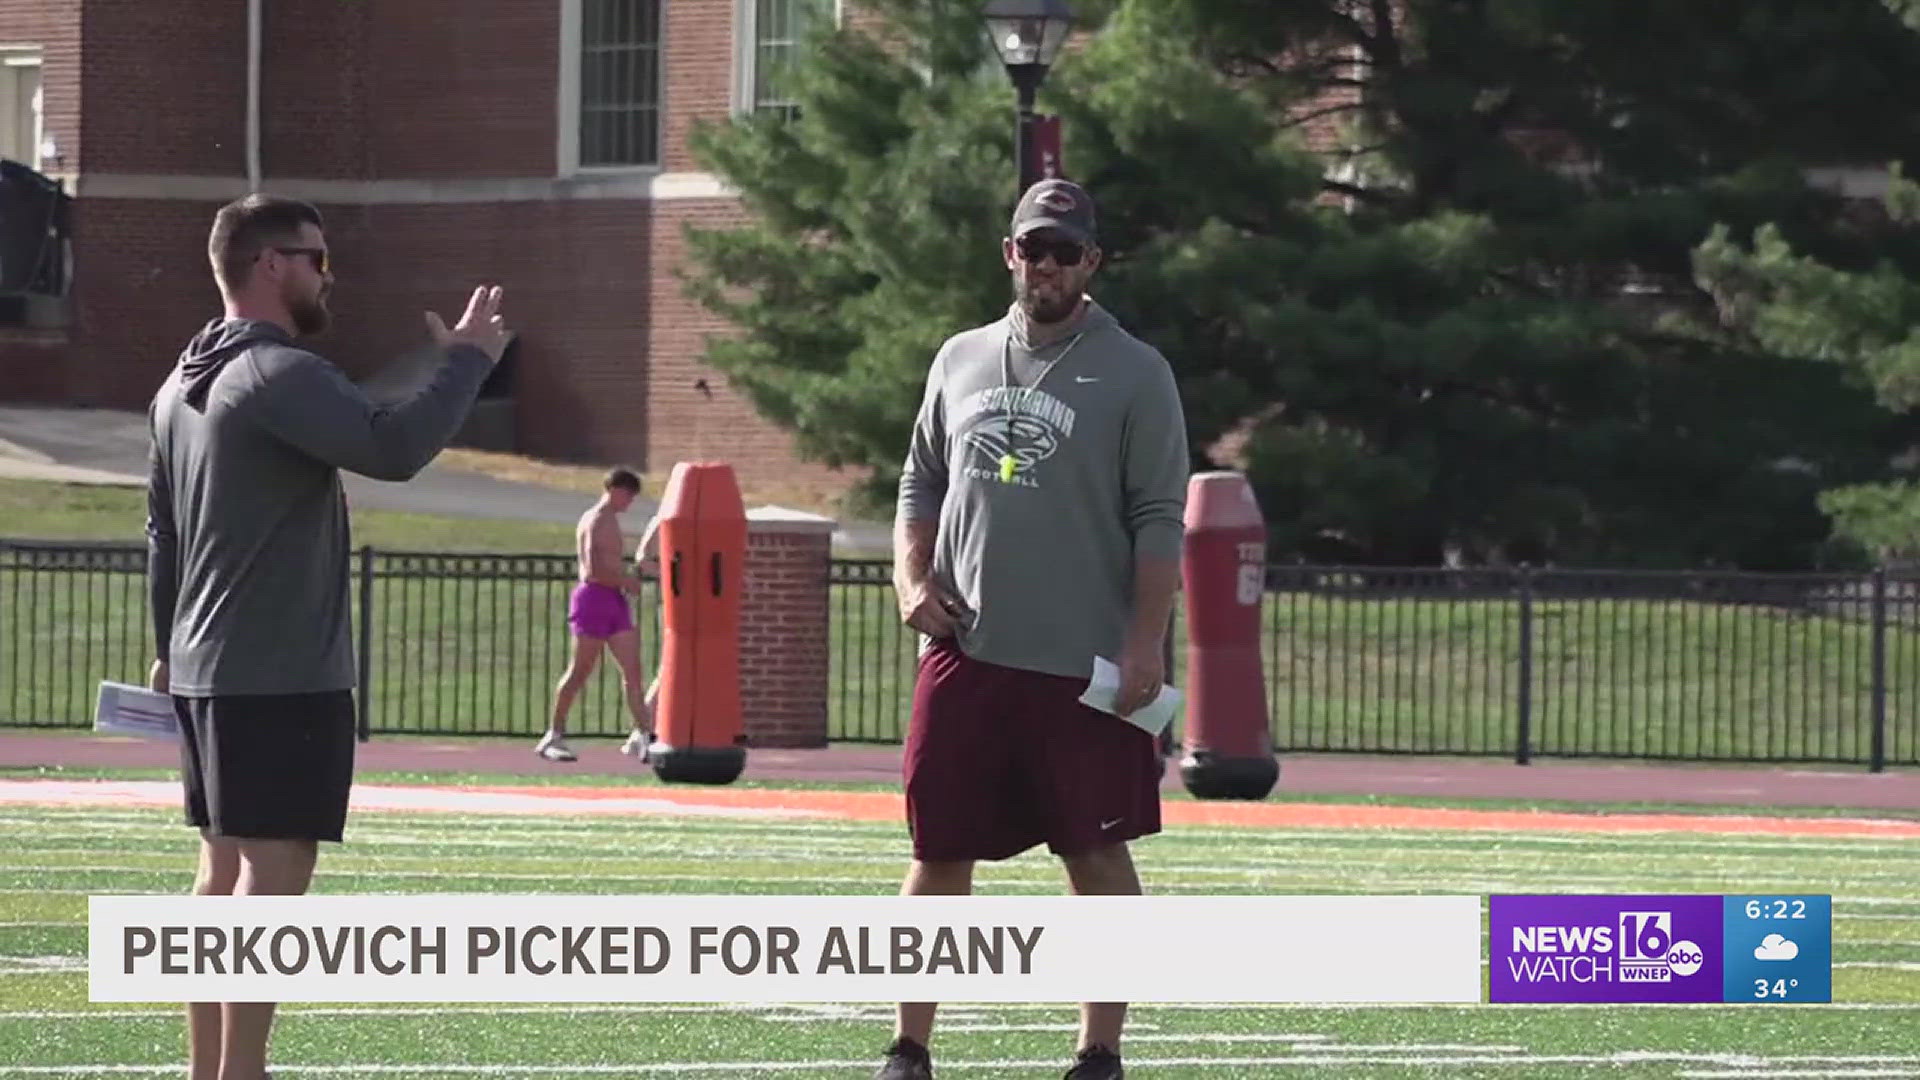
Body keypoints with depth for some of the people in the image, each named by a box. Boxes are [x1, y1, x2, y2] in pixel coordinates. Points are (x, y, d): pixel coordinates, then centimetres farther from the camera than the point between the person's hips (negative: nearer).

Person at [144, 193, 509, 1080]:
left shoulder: (183, 387, 15)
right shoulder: (280, 375, -15)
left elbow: (162, 529, 23)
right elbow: (394, 448, -29)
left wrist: (170, 648, 30)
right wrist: (467, 361, -17)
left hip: (207, 672, 10)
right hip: (282, 675, -10)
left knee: (225, 868, 13)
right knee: (273, 870, -10)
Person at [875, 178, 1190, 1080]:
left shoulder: (1134, 375, -1)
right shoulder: (961, 361, 11)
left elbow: (1158, 520, -5)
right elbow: (921, 482, 20)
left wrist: (1145, 643, -12)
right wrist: (911, 580, 3)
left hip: (1084, 667, -4)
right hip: (964, 654, 4)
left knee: (1098, 857, 0)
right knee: (938, 855, 5)